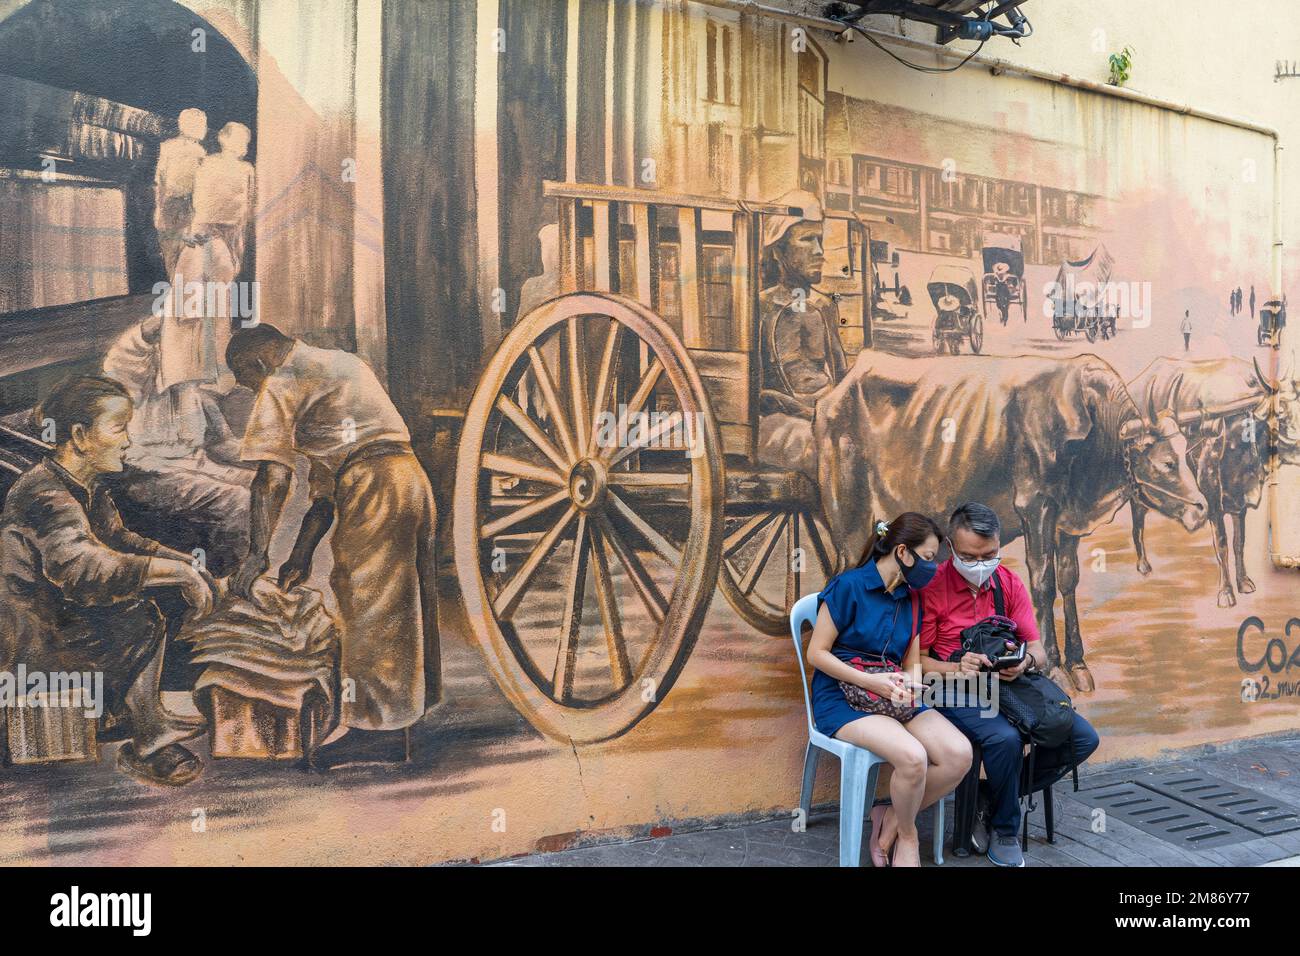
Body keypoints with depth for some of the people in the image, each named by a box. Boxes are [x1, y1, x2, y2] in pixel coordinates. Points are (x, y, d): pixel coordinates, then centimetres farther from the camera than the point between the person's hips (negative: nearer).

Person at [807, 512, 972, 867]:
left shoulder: (912, 599, 10)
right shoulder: (848, 586, -10)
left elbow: (913, 663, 12)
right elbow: (817, 653, -10)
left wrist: (909, 686, -13)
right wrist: (869, 681, -21)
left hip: (894, 696, 7)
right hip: (842, 696, -6)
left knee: (959, 754, -19)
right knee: (912, 756, -32)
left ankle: (892, 820, 1)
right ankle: (907, 836, -2)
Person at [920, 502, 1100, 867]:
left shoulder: (1010, 583, 5)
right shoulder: (932, 586, -10)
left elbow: (1038, 652, 5)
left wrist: (1026, 662, -20)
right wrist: (957, 668, -28)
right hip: (956, 691, -6)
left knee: (1083, 739, -11)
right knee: (1005, 739, -34)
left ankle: (990, 801, 2)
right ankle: (1005, 832, -4)